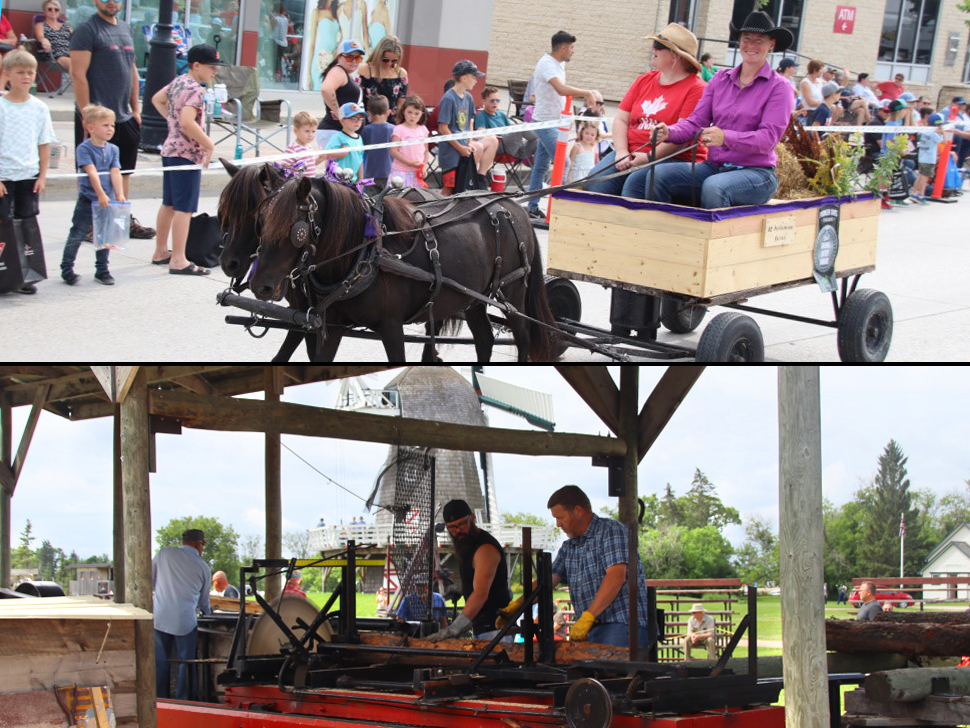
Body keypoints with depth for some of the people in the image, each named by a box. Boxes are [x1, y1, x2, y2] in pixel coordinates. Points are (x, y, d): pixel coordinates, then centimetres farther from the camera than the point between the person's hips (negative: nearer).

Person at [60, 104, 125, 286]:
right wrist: (101, 195, -24)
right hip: (87, 200, -5)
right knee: (76, 235, -2)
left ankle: (102, 270, 21)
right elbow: (92, 172, -18)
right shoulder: (84, 148, -10)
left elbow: (115, 173, 0)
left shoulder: (113, 149, 6)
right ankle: (66, 269, 5)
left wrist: (120, 195, -12)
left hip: (106, 200, 5)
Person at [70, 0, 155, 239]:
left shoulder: (124, 28, 14)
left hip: (124, 117, 8)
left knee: (123, 170, 14)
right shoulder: (87, 30, -9)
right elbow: (78, 74, -14)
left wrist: (135, 108, 15)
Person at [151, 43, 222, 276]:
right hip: (188, 153, -10)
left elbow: (157, 99, 25)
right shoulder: (195, 90, -19)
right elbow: (187, 122, -31)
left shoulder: (178, 82, 10)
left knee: (169, 204, 18)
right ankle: (178, 260, -8)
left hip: (170, 149, 10)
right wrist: (209, 145, -23)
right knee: (184, 208, -7)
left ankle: (161, 251, 27)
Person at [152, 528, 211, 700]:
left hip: (160, 617, 1)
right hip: (185, 620, -1)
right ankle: (183, 701, 9)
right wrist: (207, 612, 39)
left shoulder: (164, 553, 5)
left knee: (159, 661, 8)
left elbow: (151, 579, 16)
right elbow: (204, 601, 16)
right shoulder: (203, 567, 6)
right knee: (186, 662, 8)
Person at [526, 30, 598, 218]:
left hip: (552, 121, 10)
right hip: (546, 120, -10)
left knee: (541, 166, 12)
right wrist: (587, 93, -28)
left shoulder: (558, 64, 11)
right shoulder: (547, 64, -20)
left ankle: (532, 208, 17)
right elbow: (561, 89, -34)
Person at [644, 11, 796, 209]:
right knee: (659, 174, -19)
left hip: (756, 172, -5)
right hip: (714, 167, 5)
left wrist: (726, 137, -31)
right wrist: (670, 132, -15)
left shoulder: (778, 87, -1)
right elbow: (697, 121, 8)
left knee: (714, 187, -37)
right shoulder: (720, 80, 14)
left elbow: (769, 137, -13)